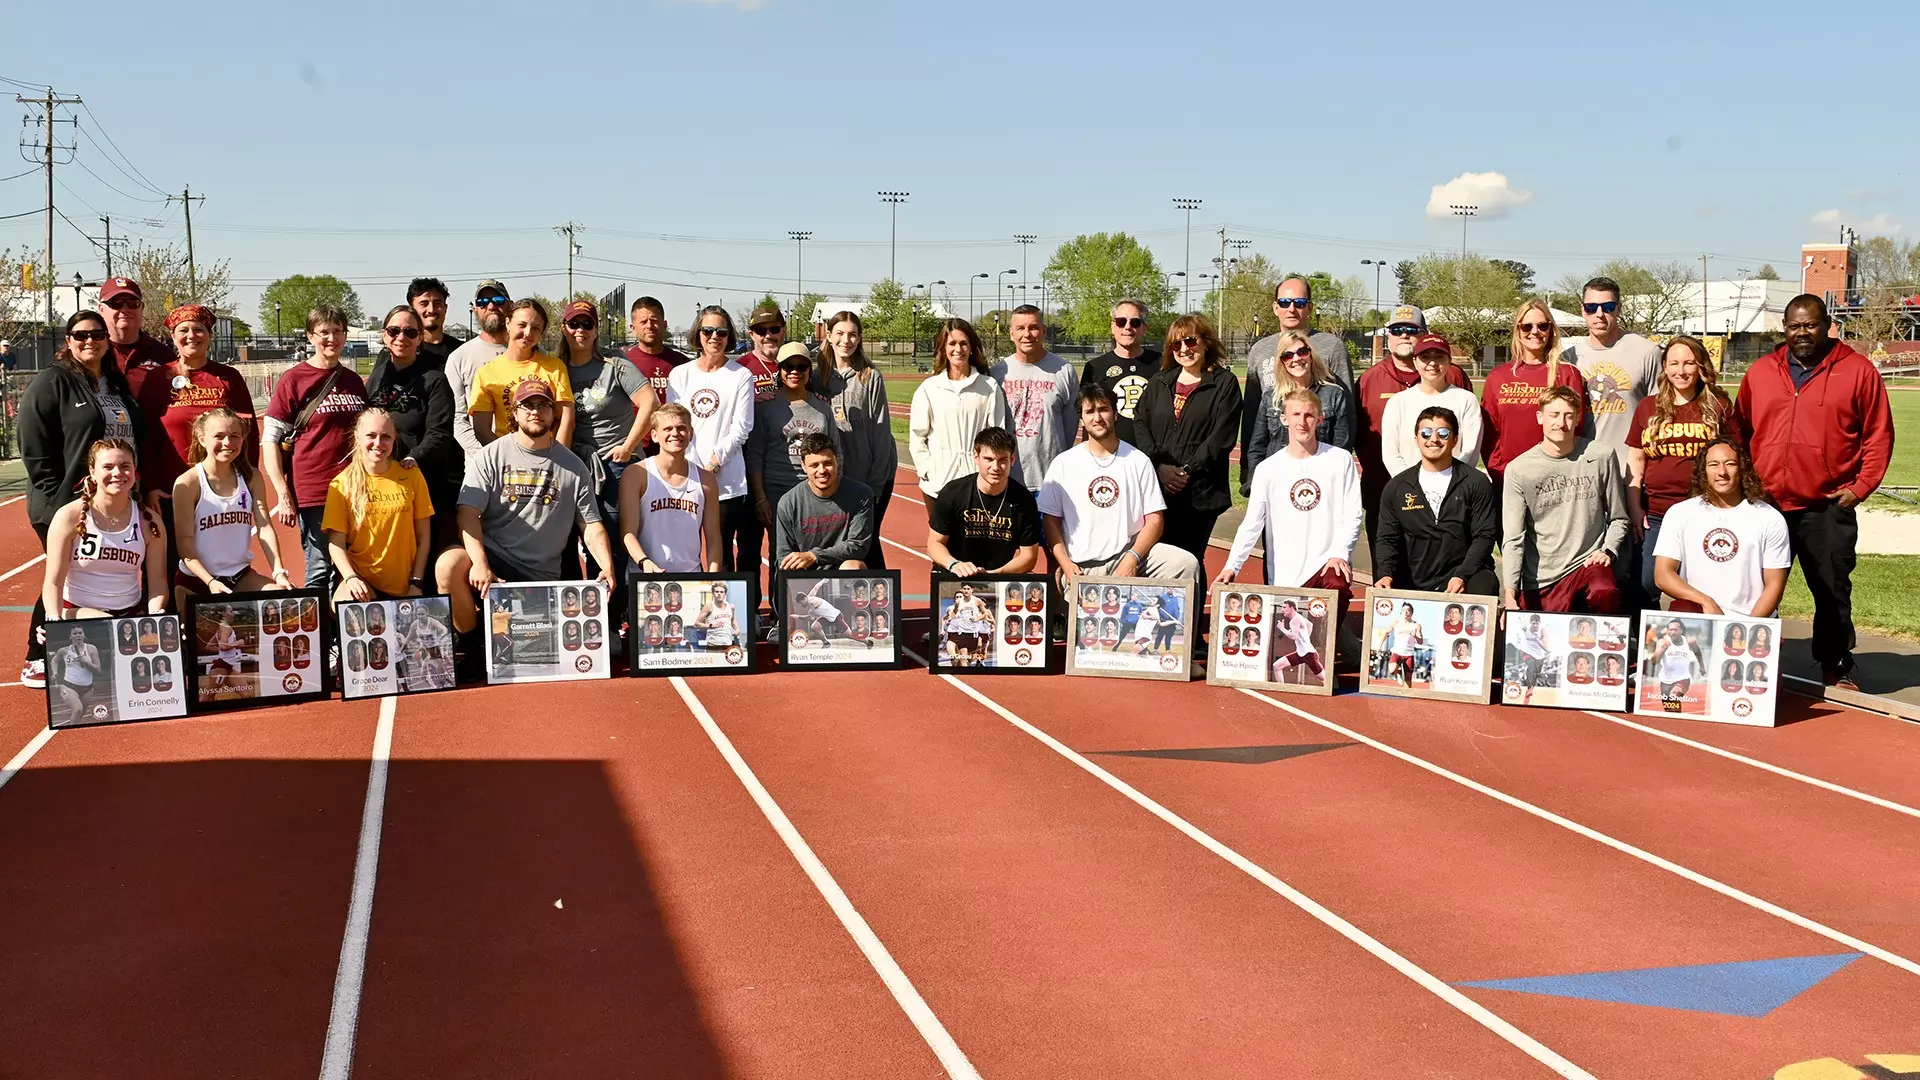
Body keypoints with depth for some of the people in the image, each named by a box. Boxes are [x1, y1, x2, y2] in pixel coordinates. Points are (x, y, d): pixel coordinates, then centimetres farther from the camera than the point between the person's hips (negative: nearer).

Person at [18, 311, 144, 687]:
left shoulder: (118, 385, 15)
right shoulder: (51, 383, -5)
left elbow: (134, 441, 20)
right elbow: (34, 449, -10)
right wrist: (56, 499, -15)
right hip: (65, 506, -6)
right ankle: (36, 663, 11)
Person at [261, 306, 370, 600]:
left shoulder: (353, 381, 13)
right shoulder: (294, 380, -2)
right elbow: (270, 440, -4)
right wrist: (284, 496, -11)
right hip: (312, 494, -5)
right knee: (319, 571, -2)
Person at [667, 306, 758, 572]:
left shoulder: (741, 376, 3)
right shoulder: (680, 375, 10)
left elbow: (741, 427, -2)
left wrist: (714, 463, -10)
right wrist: (694, 468, -8)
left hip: (728, 480, -2)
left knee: (722, 551, 0)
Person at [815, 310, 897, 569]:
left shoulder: (871, 378, -5)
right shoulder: (820, 378, 4)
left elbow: (881, 432, -6)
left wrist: (875, 483, -10)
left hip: (872, 475, -3)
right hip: (837, 477, 3)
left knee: (866, 540, -3)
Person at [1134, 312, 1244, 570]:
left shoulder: (1225, 383, 2)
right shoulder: (1158, 382, 17)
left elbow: (1222, 436, -7)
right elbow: (1141, 426, 7)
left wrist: (1188, 471, -13)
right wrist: (1160, 466, -8)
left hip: (1200, 491, -4)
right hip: (1156, 488, 4)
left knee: (1189, 560, -2)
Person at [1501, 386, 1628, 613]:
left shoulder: (1601, 457, -1)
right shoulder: (1518, 470, -3)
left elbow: (1618, 518, 10)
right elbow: (1513, 539, -7)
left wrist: (1608, 551, -8)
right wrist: (1509, 591, -19)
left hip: (1588, 563, -1)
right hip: (1540, 581, 1)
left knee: (1604, 592, -31)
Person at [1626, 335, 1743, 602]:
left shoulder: (1719, 407, 3)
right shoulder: (1648, 407, 10)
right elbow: (1635, 461, 12)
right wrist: (1634, 509, 5)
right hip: (1655, 516, 2)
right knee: (1645, 584, -2)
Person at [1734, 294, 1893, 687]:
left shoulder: (1858, 371, 1)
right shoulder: (1760, 372, 9)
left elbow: (1879, 435, 2)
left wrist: (1861, 486, -5)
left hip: (1828, 508, -2)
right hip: (1764, 506, 2)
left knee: (1832, 592, 7)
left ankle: (1837, 669, 19)